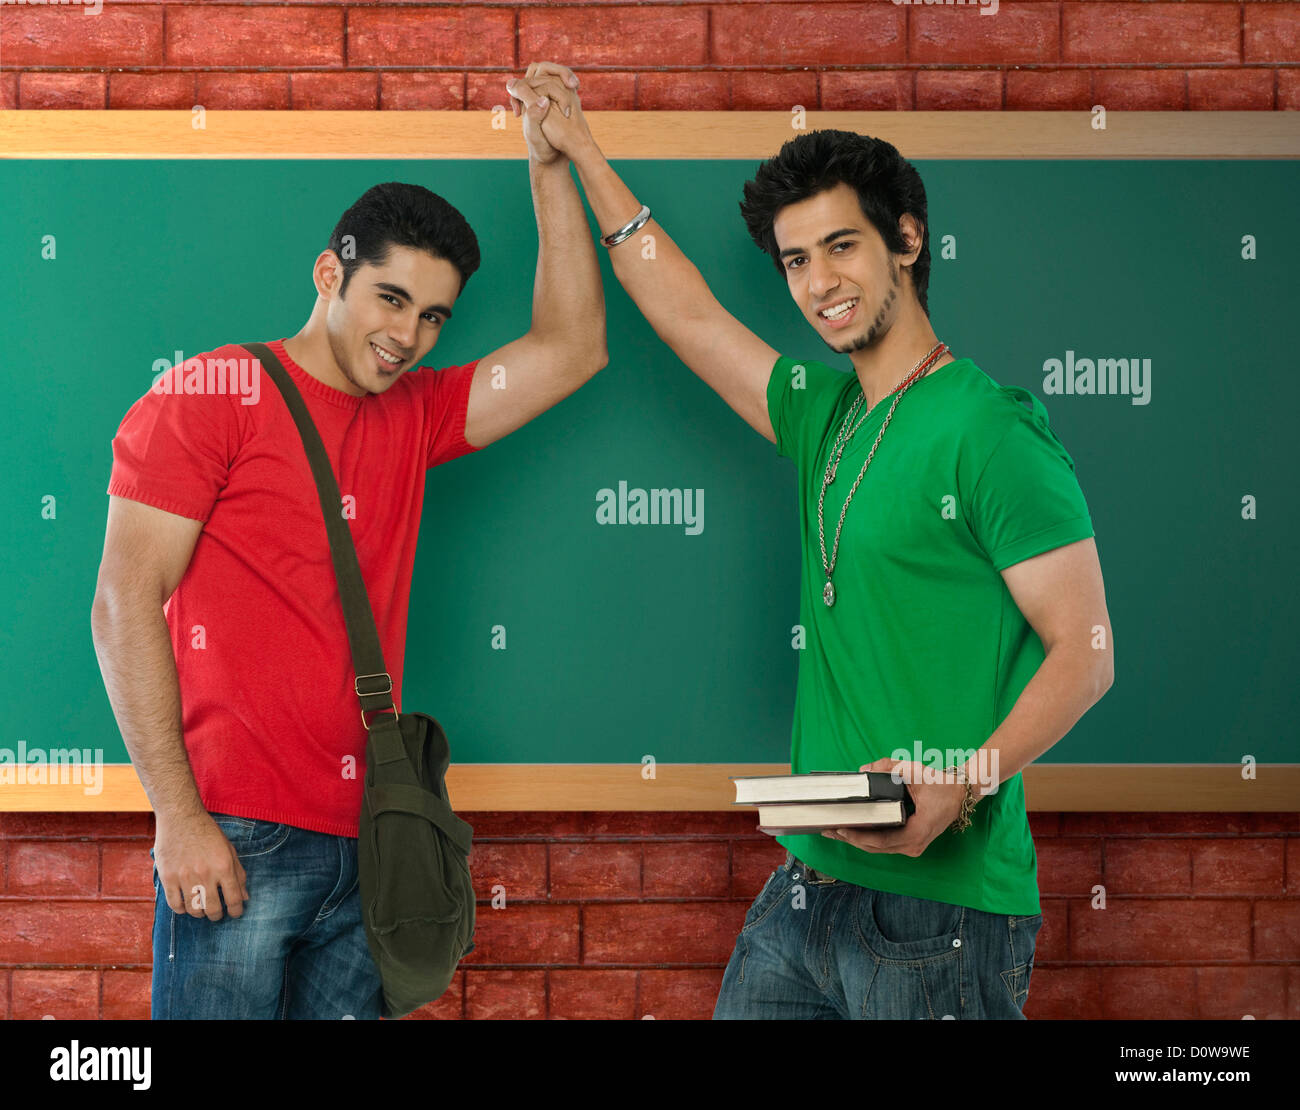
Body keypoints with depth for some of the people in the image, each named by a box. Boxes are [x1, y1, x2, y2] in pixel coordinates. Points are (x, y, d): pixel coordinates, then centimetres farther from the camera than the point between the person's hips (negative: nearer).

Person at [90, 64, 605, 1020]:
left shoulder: (414, 417, 15)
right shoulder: (216, 394, -3)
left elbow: (571, 350, 13)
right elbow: (124, 605, -9)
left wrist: (551, 167, 9)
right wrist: (179, 816, -15)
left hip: (362, 838, 6)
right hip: (237, 839, -6)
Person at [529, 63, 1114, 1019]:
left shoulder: (990, 429, -12)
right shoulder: (825, 416, 11)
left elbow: (1084, 652, -13)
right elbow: (686, 313, 21)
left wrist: (965, 779, -26)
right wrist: (579, 149, 24)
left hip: (940, 906, -7)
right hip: (807, 883, 7)